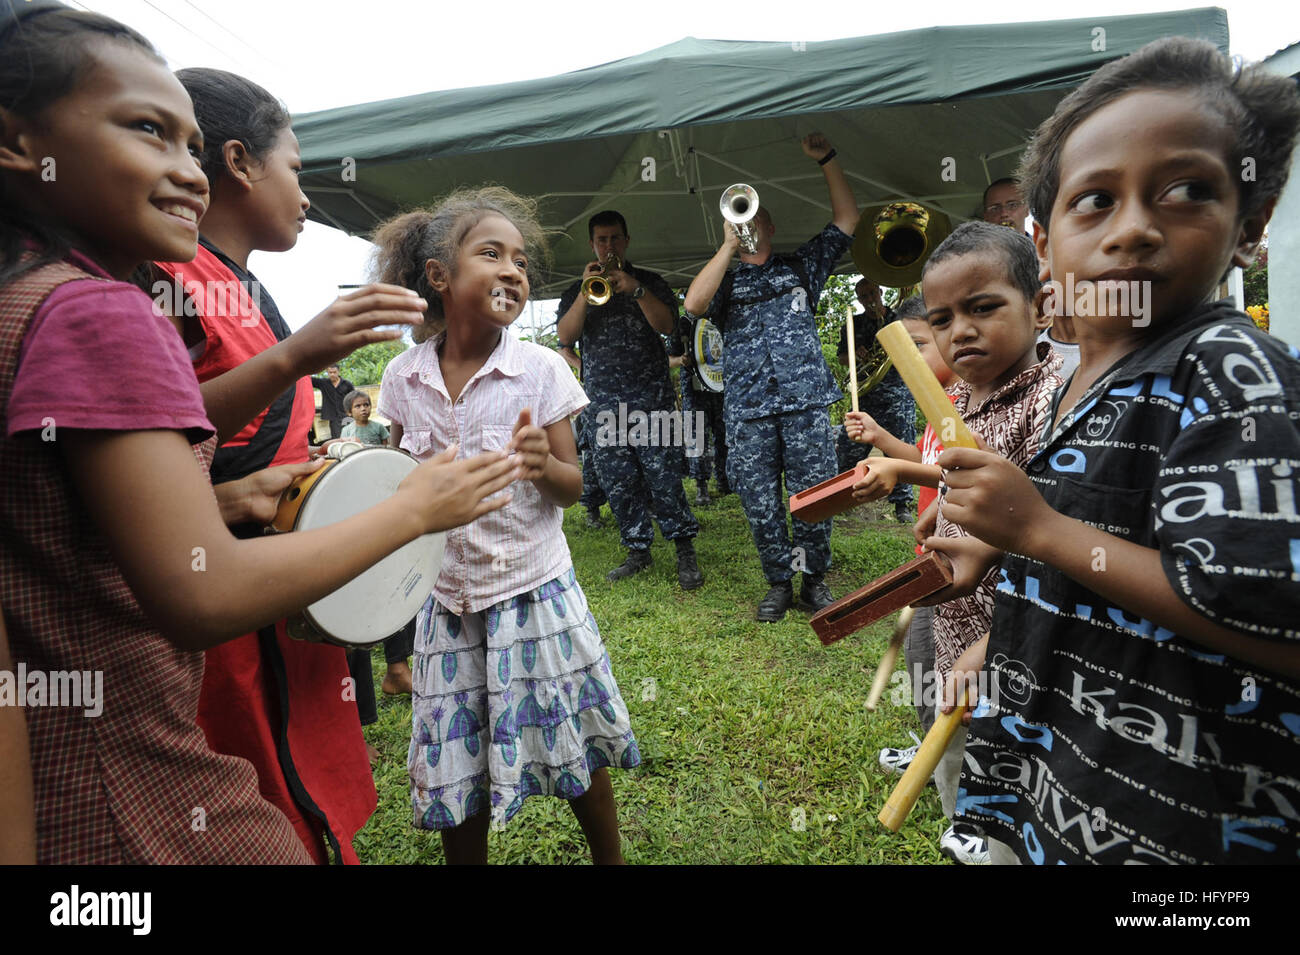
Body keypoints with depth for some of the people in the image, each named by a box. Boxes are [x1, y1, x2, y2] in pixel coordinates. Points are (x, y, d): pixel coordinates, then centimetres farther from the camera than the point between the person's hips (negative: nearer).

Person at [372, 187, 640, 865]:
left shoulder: (540, 370, -8)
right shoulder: (403, 377, -1)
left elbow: (572, 484, -5)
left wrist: (541, 465, -26)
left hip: (535, 589, -2)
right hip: (447, 597, 2)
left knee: (575, 757, 10)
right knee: (453, 768, 13)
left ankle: (611, 858, 37)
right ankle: (466, 857, 40)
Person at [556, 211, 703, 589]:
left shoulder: (650, 282, 13)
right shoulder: (575, 291, 18)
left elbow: (667, 324, -3)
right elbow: (565, 336, 1)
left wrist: (636, 289, -15)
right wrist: (586, 292, -11)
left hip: (651, 398, -2)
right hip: (603, 405, 3)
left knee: (663, 478, -9)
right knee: (619, 484, 3)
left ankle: (686, 553, 0)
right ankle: (638, 551, 14)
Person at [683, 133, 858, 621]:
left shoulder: (799, 266, 20)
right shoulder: (724, 279, 17)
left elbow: (847, 218, 15)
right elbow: (694, 304, -6)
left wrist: (826, 159, 8)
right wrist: (729, 246, -4)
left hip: (806, 401, 0)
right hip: (747, 410, 0)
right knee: (761, 503, 3)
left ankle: (814, 579, 18)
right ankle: (778, 583, 18)